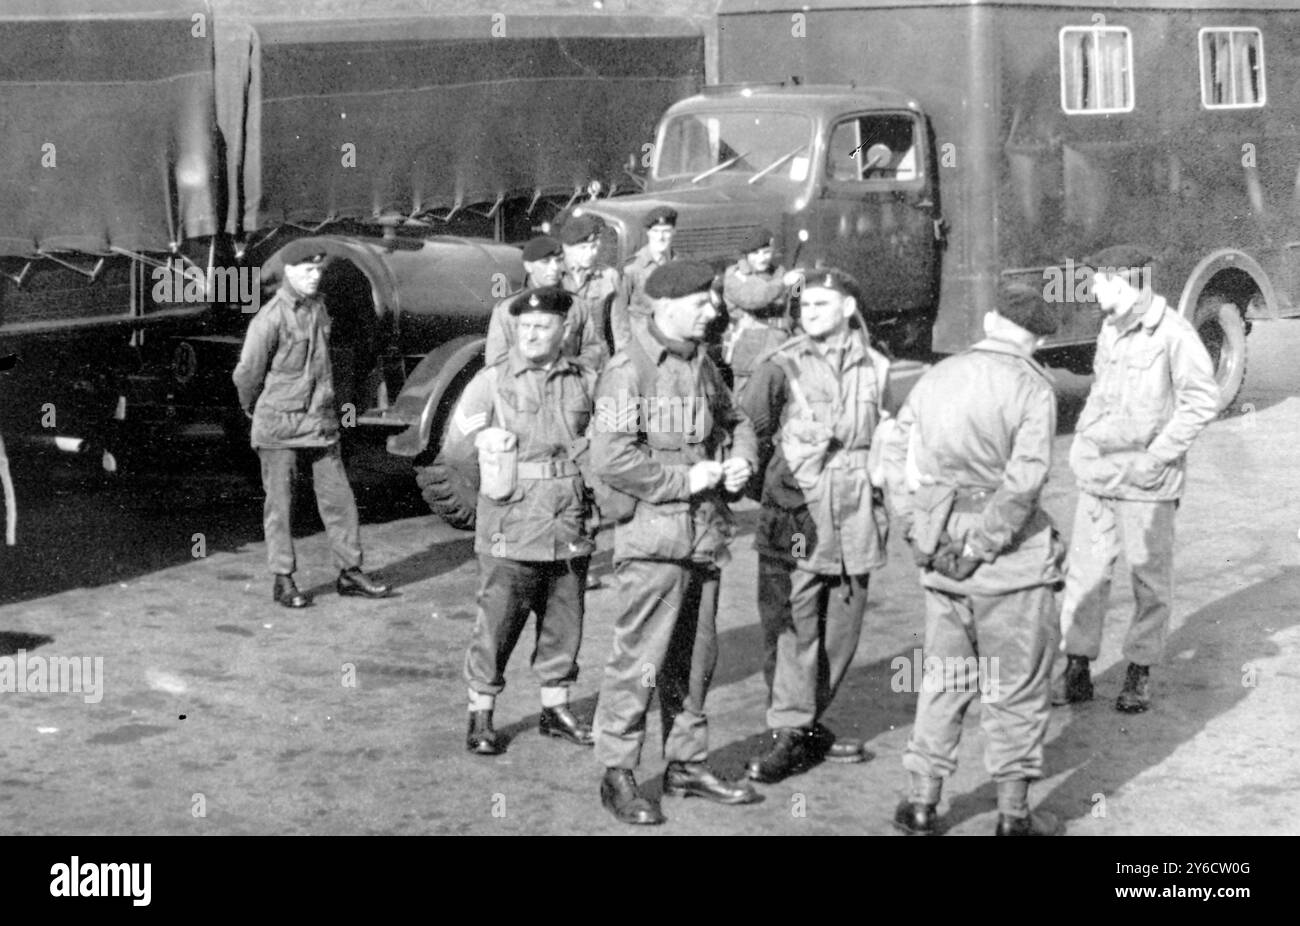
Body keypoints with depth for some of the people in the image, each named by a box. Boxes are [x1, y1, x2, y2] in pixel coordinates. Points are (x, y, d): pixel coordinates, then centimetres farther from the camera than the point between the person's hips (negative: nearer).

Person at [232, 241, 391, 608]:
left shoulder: (318, 308, 8)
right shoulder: (270, 318, -15)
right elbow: (247, 372, -9)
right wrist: (252, 408, 5)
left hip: (320, 421, 6)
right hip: (280, 425, -6)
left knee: (338, 496, 8)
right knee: (280, 503, 3)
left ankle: (350, 571, 17)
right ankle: (283, 580, 11)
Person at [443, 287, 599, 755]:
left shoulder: (585, 382, 8)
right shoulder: (492, 382, 1)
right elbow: (454, 448, 3)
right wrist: (484, 443, -16)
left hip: (571, 532, 3)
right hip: (511, 531, -3)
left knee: (564, 624, 11)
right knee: (496, 624, -1)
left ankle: (556, 707, 27)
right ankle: (481, 716, 11)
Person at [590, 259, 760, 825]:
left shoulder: (701, 365, 13)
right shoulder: (629, 370, -14)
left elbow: (734, 419, 27)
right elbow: (610, 459, -22)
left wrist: (740, 457, 5)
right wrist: (683, 479, -17)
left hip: (704, 534, 8)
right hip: (653, 534, -8)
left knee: (694, 659, 16)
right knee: (640, 658, -6)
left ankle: (687, 764, 27)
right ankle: (618, 775, 4)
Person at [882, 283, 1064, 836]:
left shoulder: (935, 379, 7)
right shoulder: (1032, 388, -9)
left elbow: (896, 459, 5)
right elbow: (1022, 481, -18)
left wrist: (919, 534, 5)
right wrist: (980, 548, -13)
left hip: (944, 558, 5)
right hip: (1012, 562, -5)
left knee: (943, 679, 16)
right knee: (1016, 687, 7)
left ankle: (921, 804, 18)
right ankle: (1013, 815, 12)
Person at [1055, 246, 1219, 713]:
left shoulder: (1173, 333, -12)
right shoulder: (1110, 330, 10)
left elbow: (1203, 401, -13)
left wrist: (1158, 456, -14)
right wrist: (1083, 439, 10)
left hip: (1144, 480, -6)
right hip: (1096, 476, 7)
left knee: (1151, 577, 5)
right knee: (1085, 571, 6)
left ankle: (1140, 673, 15)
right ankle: (1077, 668, 12)